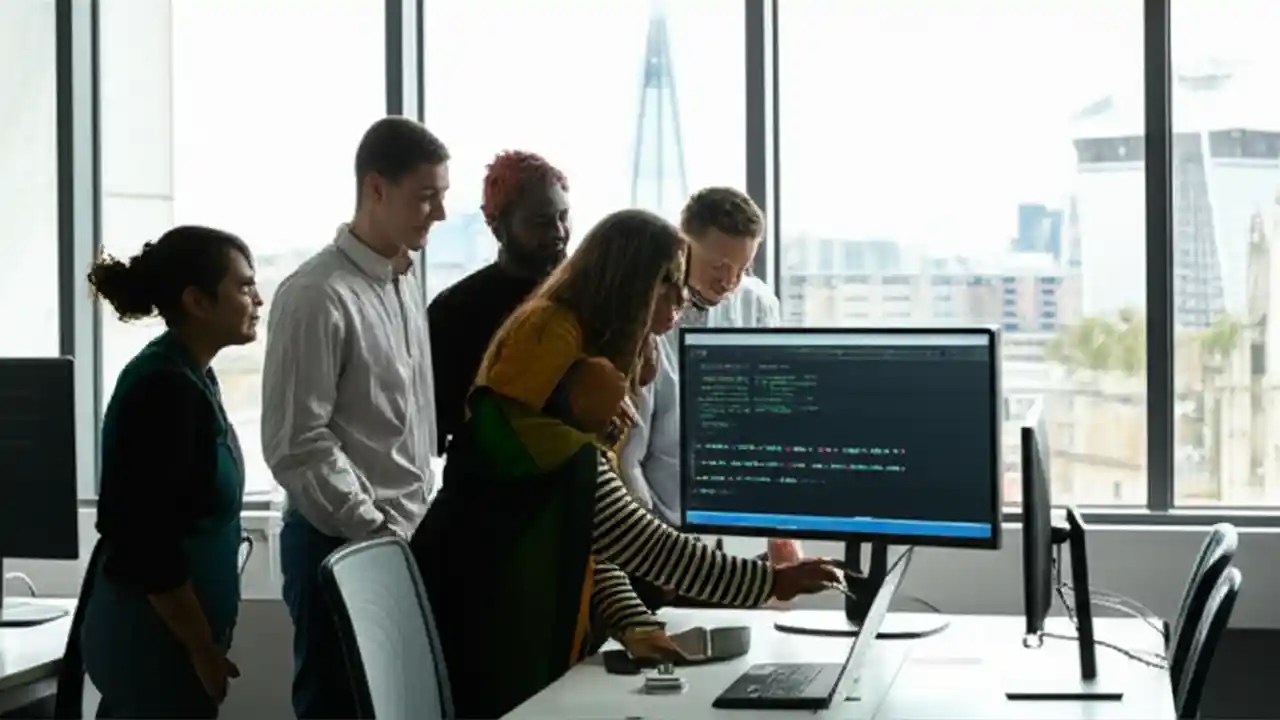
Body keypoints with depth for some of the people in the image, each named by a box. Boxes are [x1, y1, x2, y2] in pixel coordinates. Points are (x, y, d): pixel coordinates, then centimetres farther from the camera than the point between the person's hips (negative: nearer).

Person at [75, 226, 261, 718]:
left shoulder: (186, 376, 10)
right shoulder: (165, 387, -20)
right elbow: (147, 540, -23)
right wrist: (203, 648, -16)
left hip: (157, 628, 9)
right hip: (152, 634, -9)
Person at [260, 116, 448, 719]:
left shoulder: (407, 286, 11)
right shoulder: (318, 296, -15)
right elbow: (296, 445, -18)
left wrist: (415, 527, 12)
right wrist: (379, 533, -14)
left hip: (404, 541, 8)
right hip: (345, 545, -8)